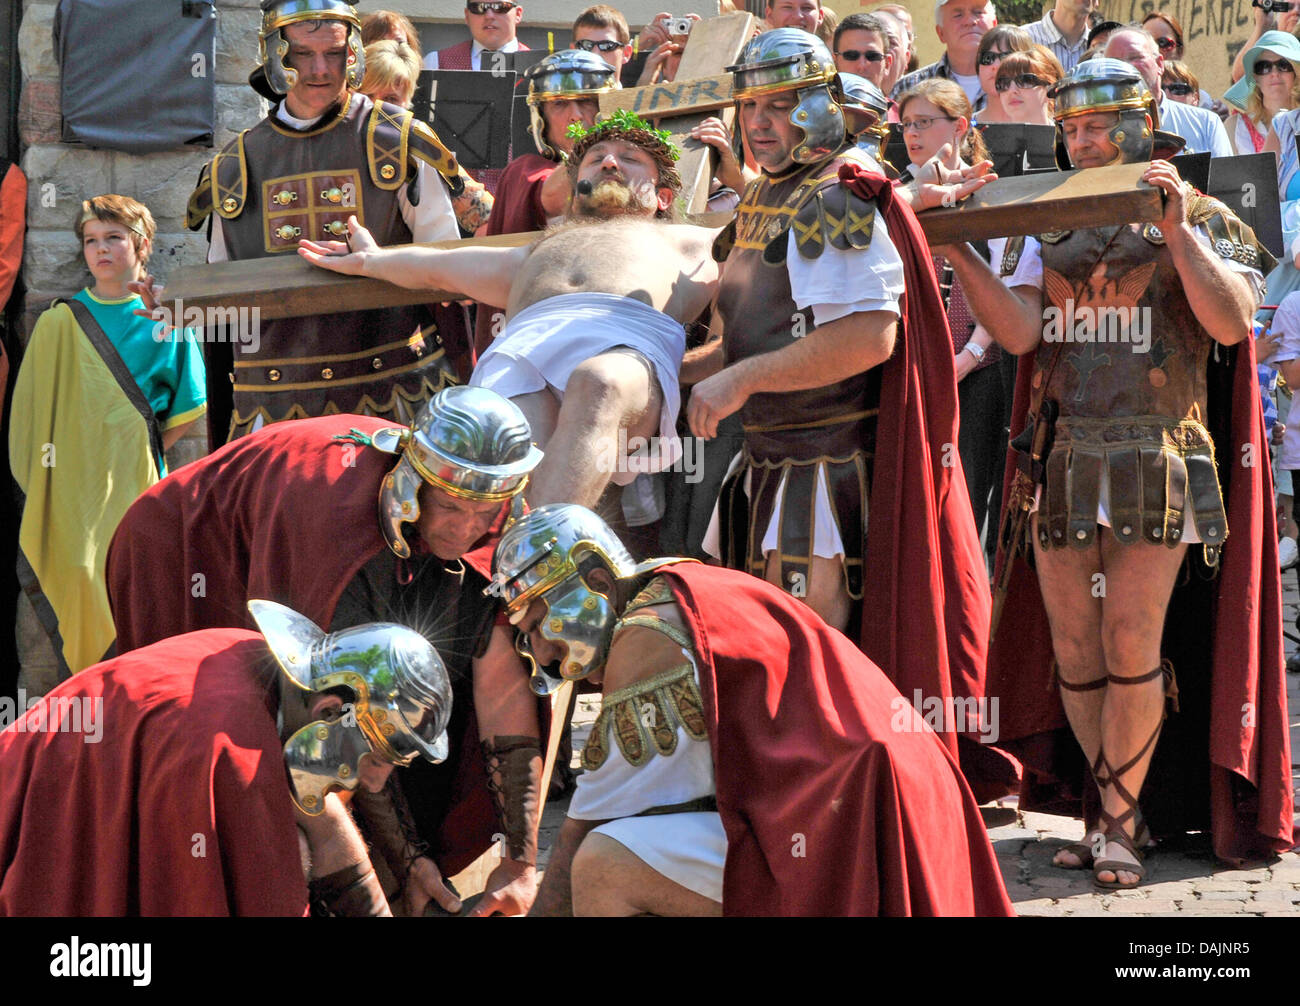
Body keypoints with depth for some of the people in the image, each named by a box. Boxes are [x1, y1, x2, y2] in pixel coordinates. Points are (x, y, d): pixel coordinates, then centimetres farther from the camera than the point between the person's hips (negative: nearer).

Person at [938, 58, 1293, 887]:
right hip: (1062, 461, 4)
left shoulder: (1197, 219, 5)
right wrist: (957, 250, -11)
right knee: (1072, 648, 5)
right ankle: (1121, 811, 17)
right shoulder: (1046, 225, 14)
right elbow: (1018, 331, 0)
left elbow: (1230, 323, -10)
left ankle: (1118, 820, 2)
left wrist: (1177, 231, -16)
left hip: (1156, 458, -4)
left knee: (1132, 645, -8)